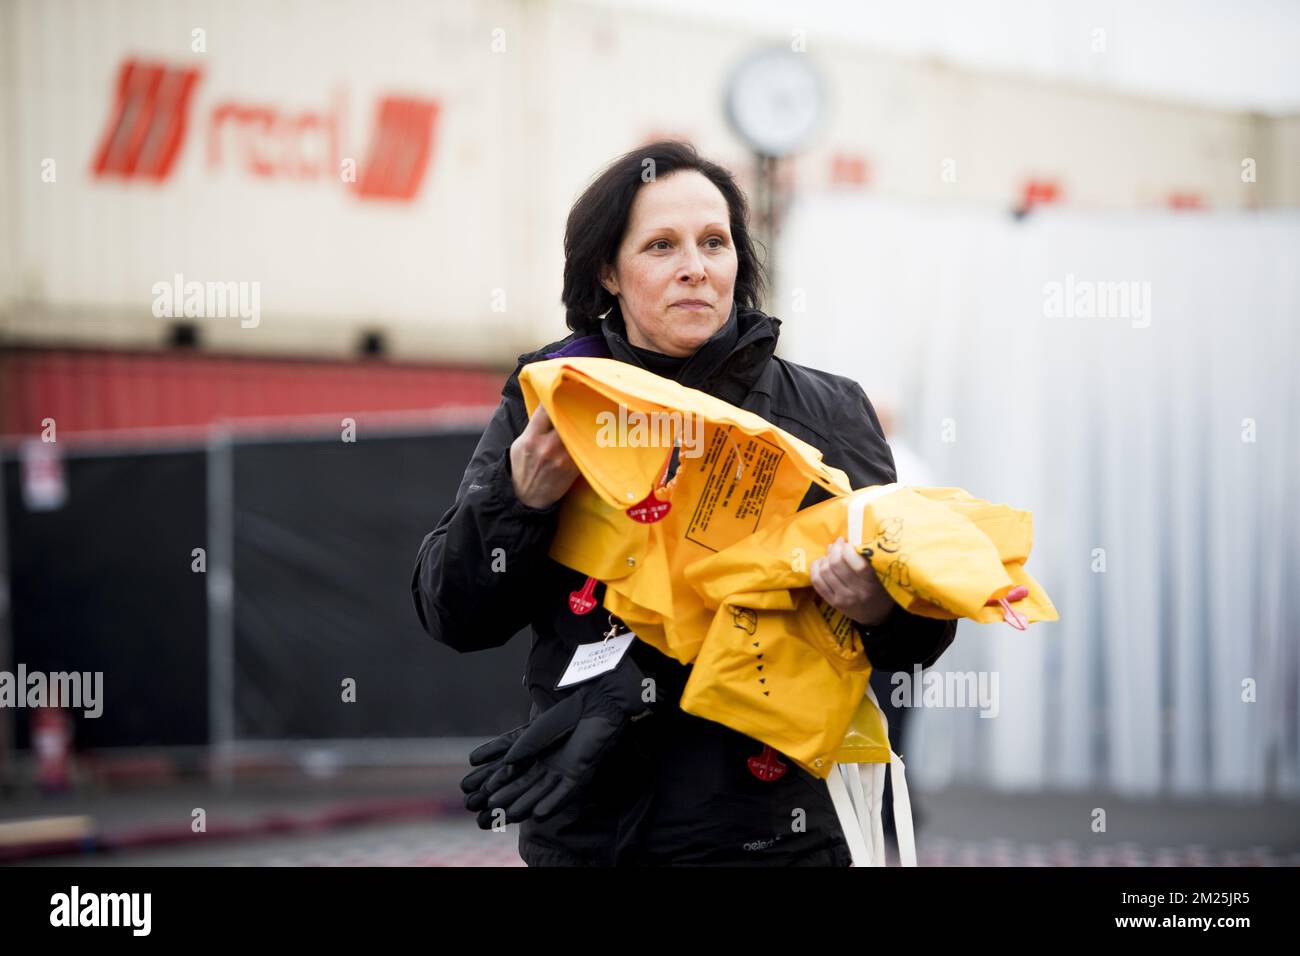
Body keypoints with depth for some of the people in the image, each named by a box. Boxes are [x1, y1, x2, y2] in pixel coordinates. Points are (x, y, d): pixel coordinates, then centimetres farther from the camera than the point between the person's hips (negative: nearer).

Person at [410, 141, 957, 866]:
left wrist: (884, 610, -21)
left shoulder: (829, 412, 1)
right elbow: (453, 617, 3)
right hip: (585, 832, 2)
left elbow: (914, 643, 2)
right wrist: (520, 499, -15)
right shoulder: (544, 408, 4)